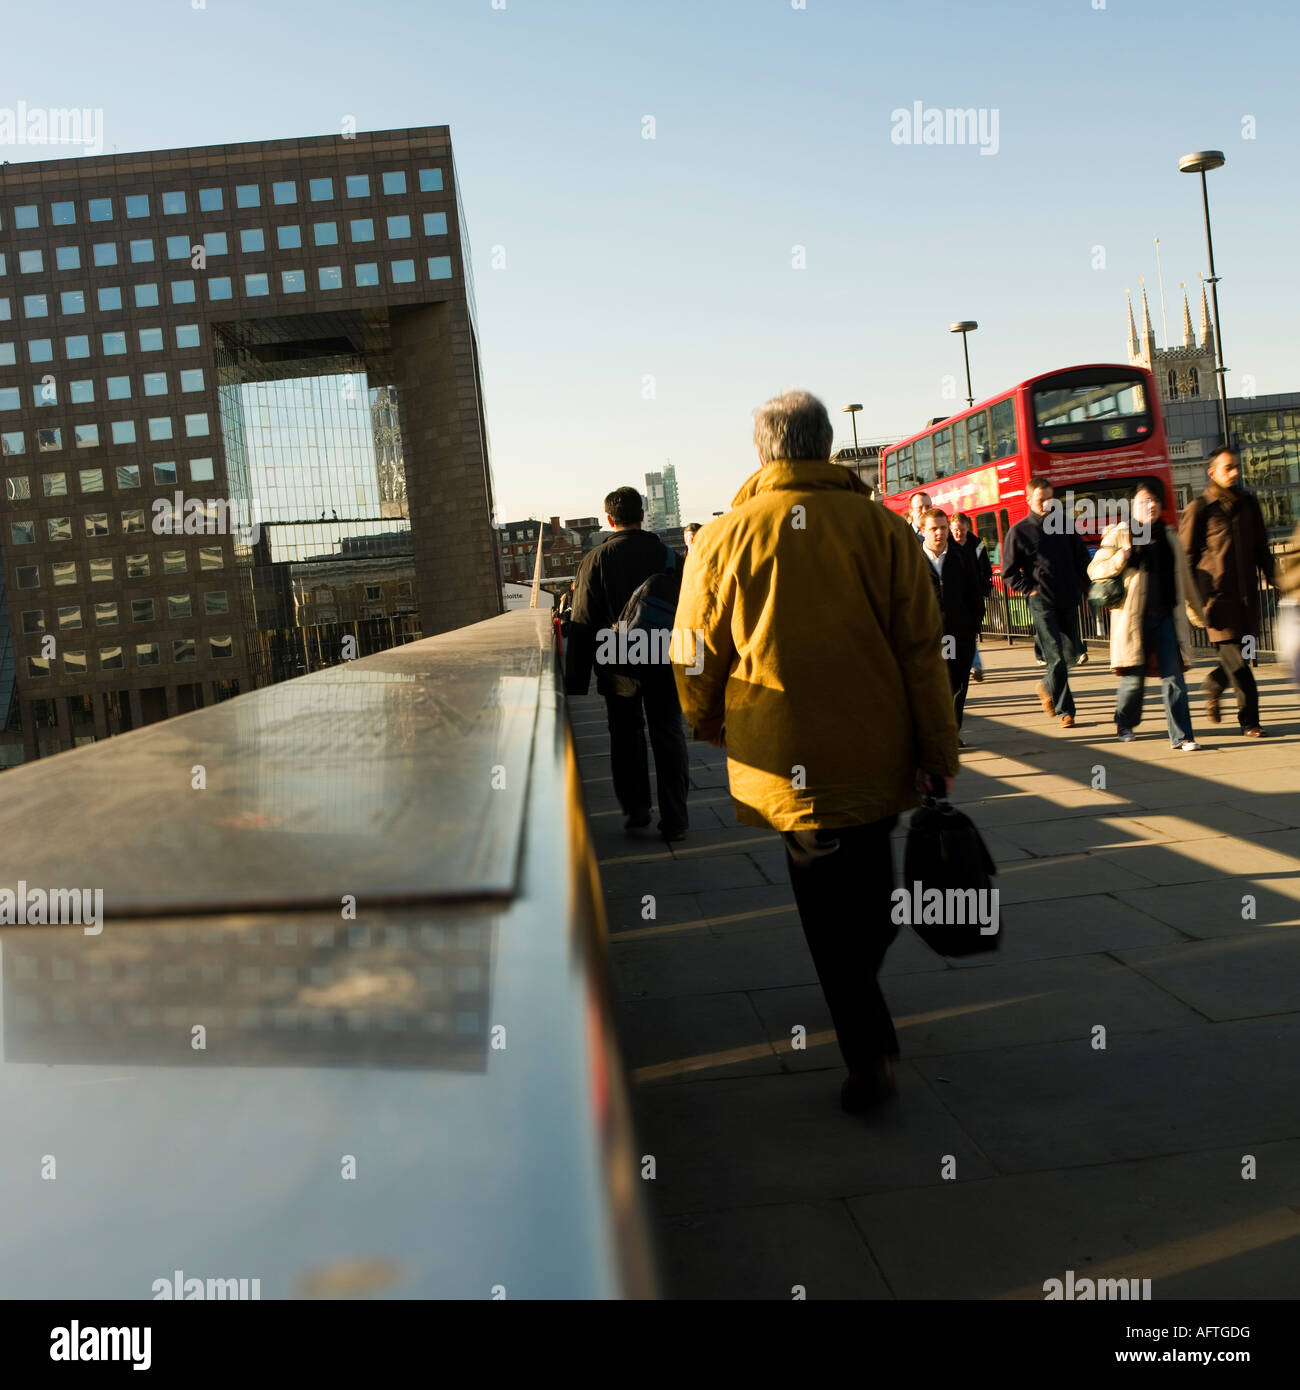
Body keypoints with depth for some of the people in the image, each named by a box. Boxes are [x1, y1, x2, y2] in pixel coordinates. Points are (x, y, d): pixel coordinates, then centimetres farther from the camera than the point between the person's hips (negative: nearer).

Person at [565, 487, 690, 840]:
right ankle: (674, 821, 9)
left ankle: (635, 807, 12)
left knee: (626, 737, 15)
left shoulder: (595, 560, -8)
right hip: (664, 665, 1)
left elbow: (582, 624, -8)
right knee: (668, 738, 8)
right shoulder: (667, 554, -4)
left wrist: (576, 680, -4)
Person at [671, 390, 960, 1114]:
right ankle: (865, 996, 42)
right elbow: (922, 649, -5)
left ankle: (870, 1050, 7)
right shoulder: (883, 527, -5)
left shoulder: (722, 539, -6)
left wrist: (710, 727, 20)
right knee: (872, 888, 24)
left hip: (786, 762, -2)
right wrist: (941, 754, 2)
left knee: (828, 909, 11)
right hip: (878, 757, 2)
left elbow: (696, 661, 0)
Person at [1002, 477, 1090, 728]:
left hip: (1069, 600, 4)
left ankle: (1047, 686, 35)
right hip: (1042, 603, -4)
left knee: (1071, 653, 9)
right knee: (1056, 658, -8)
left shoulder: (1065, 524, 10)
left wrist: (1085, 586, 8)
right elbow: (1008, 573, 1)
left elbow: (1082, 559, 18)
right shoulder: (1019, 532, -2)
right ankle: (1065, 710, 3)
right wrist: (1030, 590, -7)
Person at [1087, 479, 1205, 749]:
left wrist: (1199, 614, 27)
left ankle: (1181, 736, -3)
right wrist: (1121, 559, -18)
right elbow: (1094, 571, 0)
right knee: (1134, 677, 3)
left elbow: (1185, 580, 23)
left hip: (1165, 616, 3)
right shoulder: (1119, 535, 2)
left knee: (1173, 675, -5)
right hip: (1133, 618, -3)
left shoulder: (1170, 538, 15)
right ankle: (1124, 723, 29)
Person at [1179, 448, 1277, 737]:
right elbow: (1186, 556, -2)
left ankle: (1214, 686, 34)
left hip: (1247, 592, 5)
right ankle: (1249, 719, -1)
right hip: (1218, 592, -5)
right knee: (1236, 659, -7)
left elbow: (1261, 548, 20)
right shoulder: (1200, 508, -3)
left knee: (1245, 649, 6)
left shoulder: (1249, 503, 13)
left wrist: (1273, 579, 13)